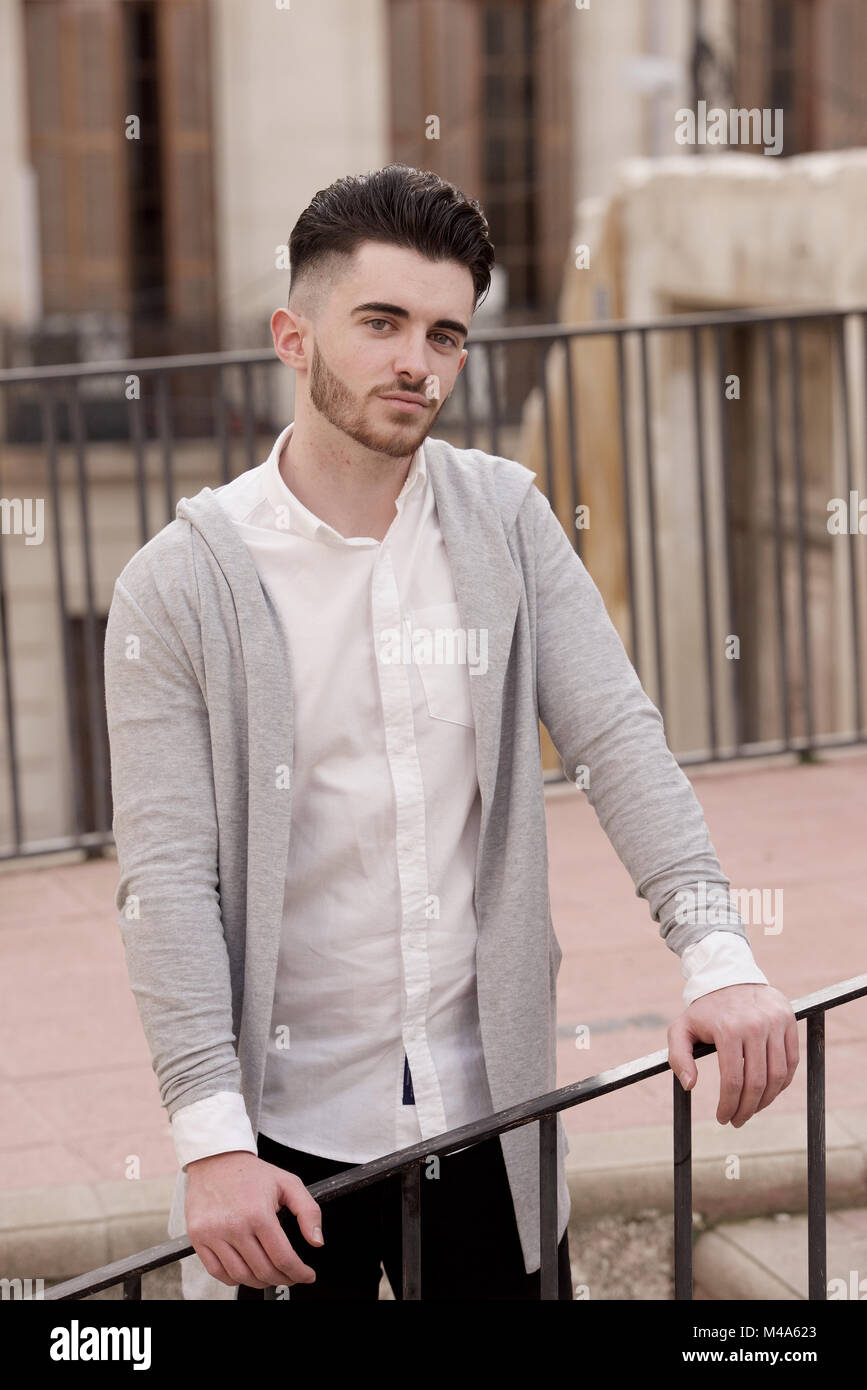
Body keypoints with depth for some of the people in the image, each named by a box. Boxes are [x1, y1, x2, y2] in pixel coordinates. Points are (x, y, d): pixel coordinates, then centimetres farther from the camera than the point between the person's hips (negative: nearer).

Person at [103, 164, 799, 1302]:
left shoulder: (505, 520, 2)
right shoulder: (180, 585, -8)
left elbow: (617, 740, -4)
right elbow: (168, 877, -13)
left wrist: (718, 953, -19)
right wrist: (213, 1141, -21)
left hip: (492, 1106, 3)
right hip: (286, 1131, -3)